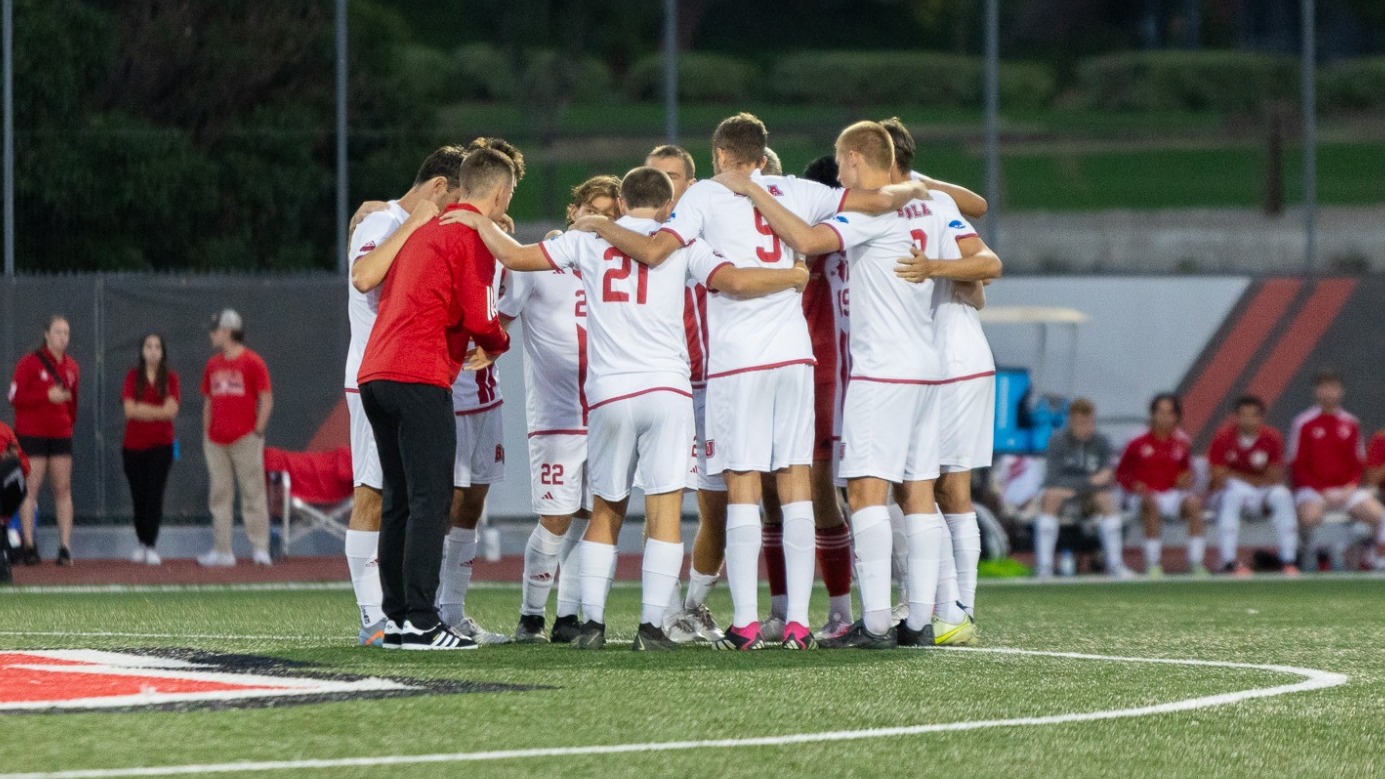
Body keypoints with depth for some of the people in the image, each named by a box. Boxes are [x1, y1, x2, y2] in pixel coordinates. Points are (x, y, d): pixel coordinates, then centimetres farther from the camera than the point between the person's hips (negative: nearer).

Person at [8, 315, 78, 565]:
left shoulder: (71, 367, 11)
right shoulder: (30, 363, -5)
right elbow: (15, 397, -10)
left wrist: (70, 420, 12)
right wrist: (47, 396, -17)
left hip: (61, 434, 5)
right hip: (32, 433, -5)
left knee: (63, 489, 1)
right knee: (31, 488, -6)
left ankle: (65, 547, 1)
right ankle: (28, 546, -2)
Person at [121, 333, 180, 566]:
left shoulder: (170, 379, 4)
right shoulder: (133, 377, 4)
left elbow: (171, 411, -8)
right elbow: (130, 410, -8)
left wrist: (143, 409, -10)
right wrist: (159, 411, -9)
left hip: (160, 445, -1)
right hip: (134, 446, 1)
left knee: (155, 495, -8)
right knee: (139, 496, 4)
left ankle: (151, 546, -8)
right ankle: (141, 544, 17)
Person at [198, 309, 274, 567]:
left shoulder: (252, 362, -3)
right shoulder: (213, 365, 14)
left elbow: (266, 400, -4)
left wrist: (258, 432, -10)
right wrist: (206, 434, 12)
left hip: (245, 440, -6)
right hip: (216, 443, 6)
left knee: (252, 493, -6)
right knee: (219, 496, 4)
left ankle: (260, 549, -5)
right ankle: (222, 551, 6)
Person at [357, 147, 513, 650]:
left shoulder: (423, 230, 23)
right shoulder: (475, 236, -3)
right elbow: (481, 318, -8)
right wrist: (497, 344, 15)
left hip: (374, 373, 8)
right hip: (421, 377, -8)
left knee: (399, 501, 12)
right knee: (430, 500, -8)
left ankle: (396, 618, 12)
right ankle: (419, 622, -13)